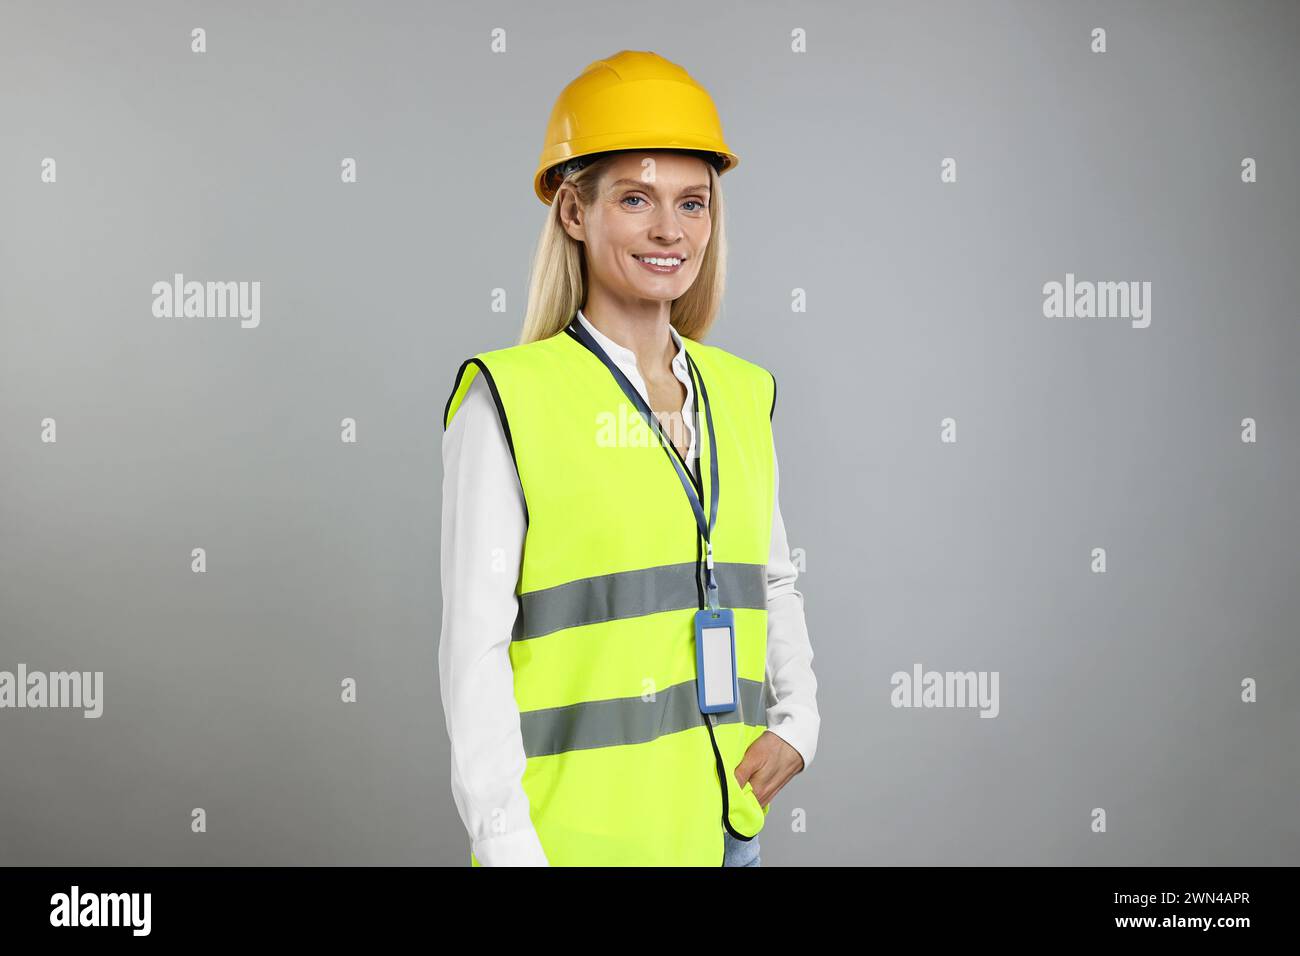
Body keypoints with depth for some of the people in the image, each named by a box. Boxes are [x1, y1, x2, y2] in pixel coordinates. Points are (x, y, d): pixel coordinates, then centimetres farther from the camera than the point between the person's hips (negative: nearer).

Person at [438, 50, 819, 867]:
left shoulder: (743, 397, 7)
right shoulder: (509, 400, -9)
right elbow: (475, 648, -10)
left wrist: (796, 726, 7)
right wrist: (508, 845, -12)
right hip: (575, 830, -5)